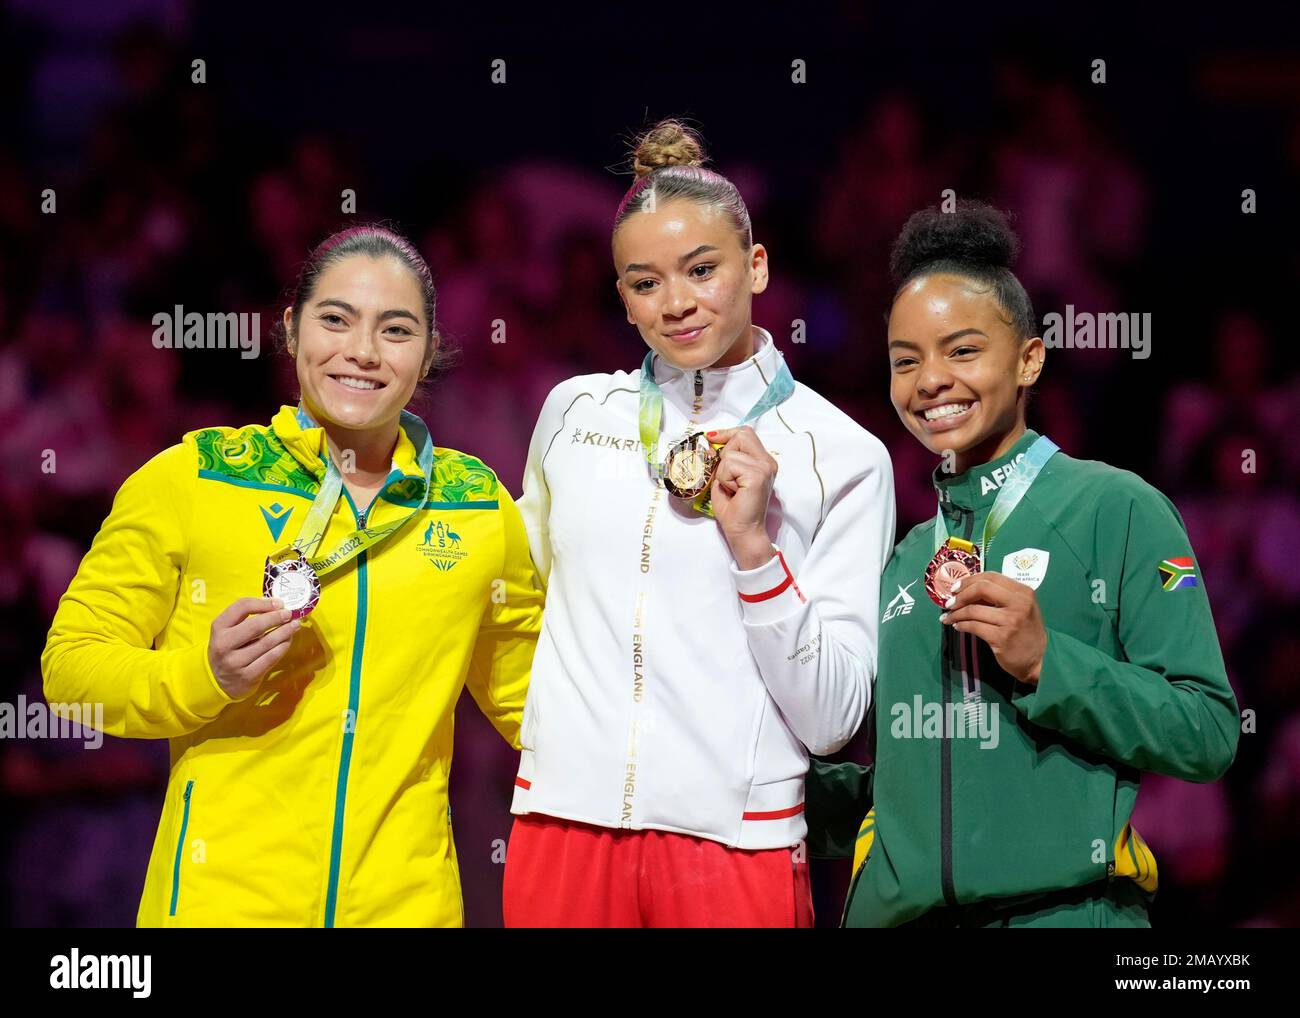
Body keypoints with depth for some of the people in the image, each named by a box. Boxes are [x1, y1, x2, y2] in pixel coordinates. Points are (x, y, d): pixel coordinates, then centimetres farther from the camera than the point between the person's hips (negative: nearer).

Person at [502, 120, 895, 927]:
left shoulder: (843, 457, -2)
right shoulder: (574, 411, 6)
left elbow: (832, 721, -6)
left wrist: (752, 544, -14)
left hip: (733, 845, -3)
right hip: (563, 826, 3)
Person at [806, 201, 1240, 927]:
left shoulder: (1117, 510, -1)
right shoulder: (907, 560, 16)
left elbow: (1208, 734, -8)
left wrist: (1045, 664, -17)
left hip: (1064, 908, -5)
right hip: (898, 909, 6)